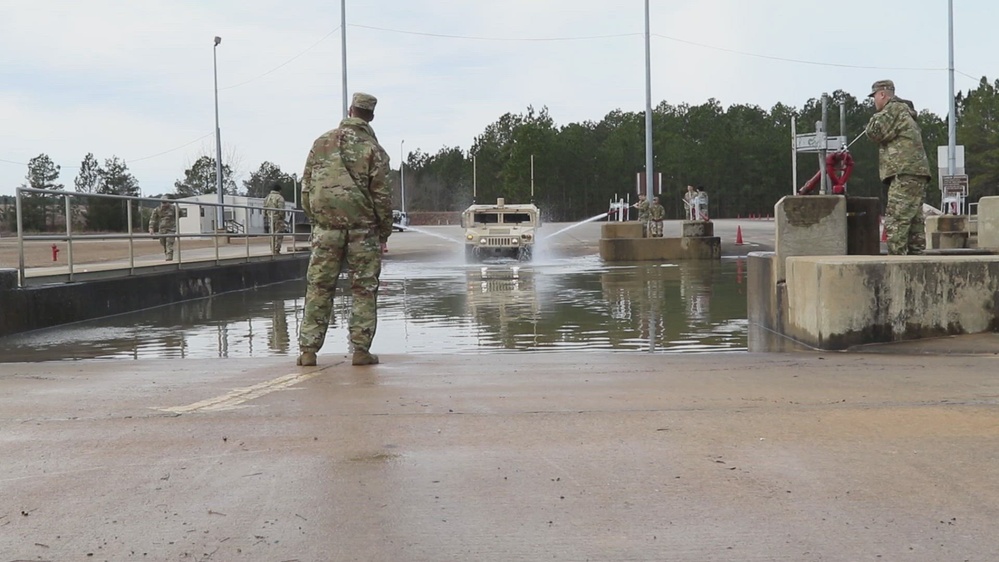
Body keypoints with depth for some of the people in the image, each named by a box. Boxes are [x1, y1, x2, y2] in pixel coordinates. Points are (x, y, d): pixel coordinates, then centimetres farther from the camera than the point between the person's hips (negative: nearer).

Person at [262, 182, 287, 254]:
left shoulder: (267, 197, 11)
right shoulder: (280, 197, -10)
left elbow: (264, 209, 11)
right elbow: (281, 210, -17)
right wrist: (282, 218, -5)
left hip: (270, 219, 7)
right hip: (278, 219, -7)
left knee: (272, 235, 13)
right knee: (278, 235, -5)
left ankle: (272, 250, 13)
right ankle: (276, 250, -9)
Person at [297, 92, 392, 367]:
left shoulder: (322, 142, 6)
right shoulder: (372, 149, -4)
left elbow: (307, 185, 9)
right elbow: (381, 195, -5)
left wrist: (314, 219, 18)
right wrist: (384, 232, 4)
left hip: (326, 227, 3)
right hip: (363, 228, -2)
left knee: (319, 288, 6)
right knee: (364, 290, 5)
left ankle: (308, 349, 4)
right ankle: (361, 350, 3)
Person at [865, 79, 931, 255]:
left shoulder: (895, 108, -6)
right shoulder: (905, 111, 26)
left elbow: (875, 132, -11)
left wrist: (875, 118, 8)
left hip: (905, 174, -10)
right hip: (916, 174, 10)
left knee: (895, 221, -13)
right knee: (914, 221, 11)